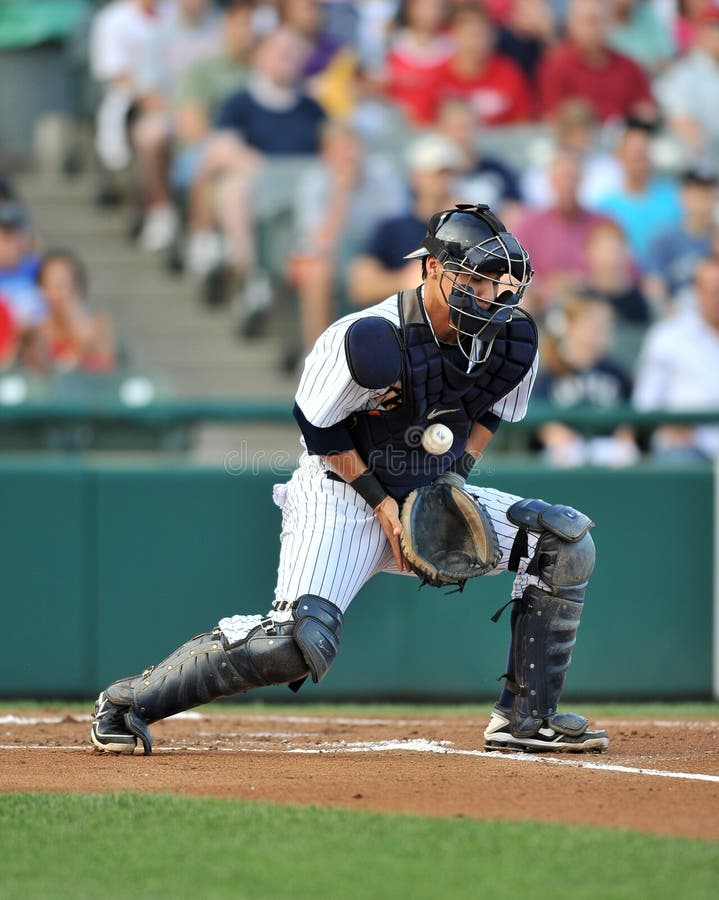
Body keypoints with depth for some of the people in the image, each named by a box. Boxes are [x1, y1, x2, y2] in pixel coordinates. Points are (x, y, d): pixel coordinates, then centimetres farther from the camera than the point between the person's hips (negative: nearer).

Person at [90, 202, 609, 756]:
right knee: (299, 641, -27)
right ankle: (129, 701, -11)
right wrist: (382, 504, -14)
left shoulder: (511, 341, -8)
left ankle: (526, 719, 0)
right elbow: (318, 426, -13)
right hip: (341, 496, -7)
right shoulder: (370, 340, -26)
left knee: (565, 540, -7)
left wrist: (457, 475, -3)